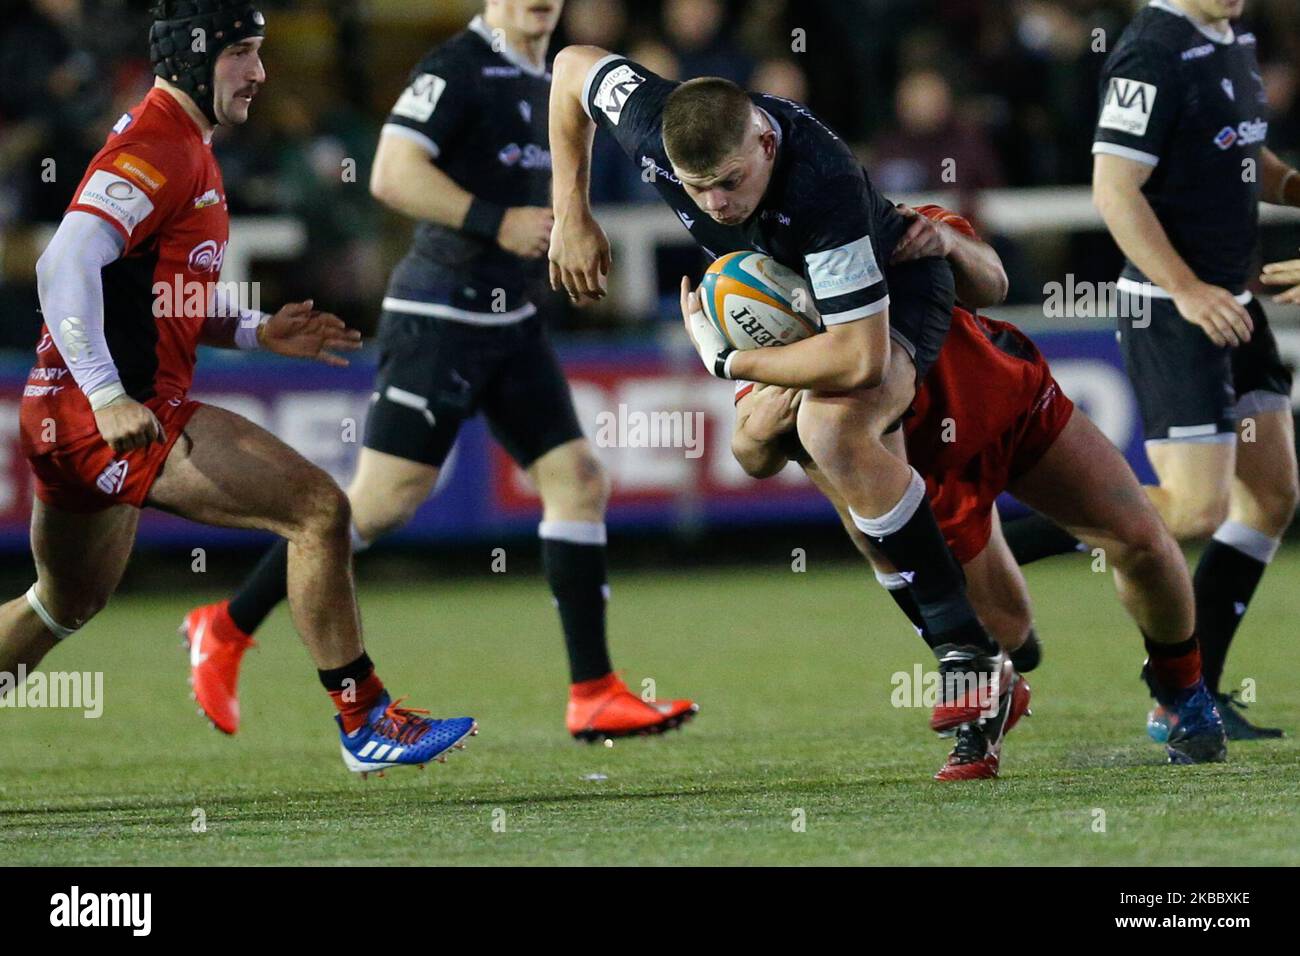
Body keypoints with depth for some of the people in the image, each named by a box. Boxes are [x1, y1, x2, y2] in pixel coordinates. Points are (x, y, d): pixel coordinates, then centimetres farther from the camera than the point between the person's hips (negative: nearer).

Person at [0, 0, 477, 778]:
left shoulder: (187, 152, 19)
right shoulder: (161, 153, -14)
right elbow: (66, 267, -24)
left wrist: (256, 332, 11)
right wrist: (108, 398, -29)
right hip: (119, 414, -11)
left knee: (65, 607, 26)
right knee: (320, 509, -14)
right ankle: (366, 724, -9)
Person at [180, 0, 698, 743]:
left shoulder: (546, 82, 15)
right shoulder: (457, 69, -12)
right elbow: (393, 176, -22)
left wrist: (559, 231, 12)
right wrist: (497, 223, -22)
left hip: (511, 319, 9)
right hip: (441, 314, -8)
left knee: (580, 481, -1)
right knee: (384, 500, -9)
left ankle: (595, 696, 0)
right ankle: (227, 630, 6)